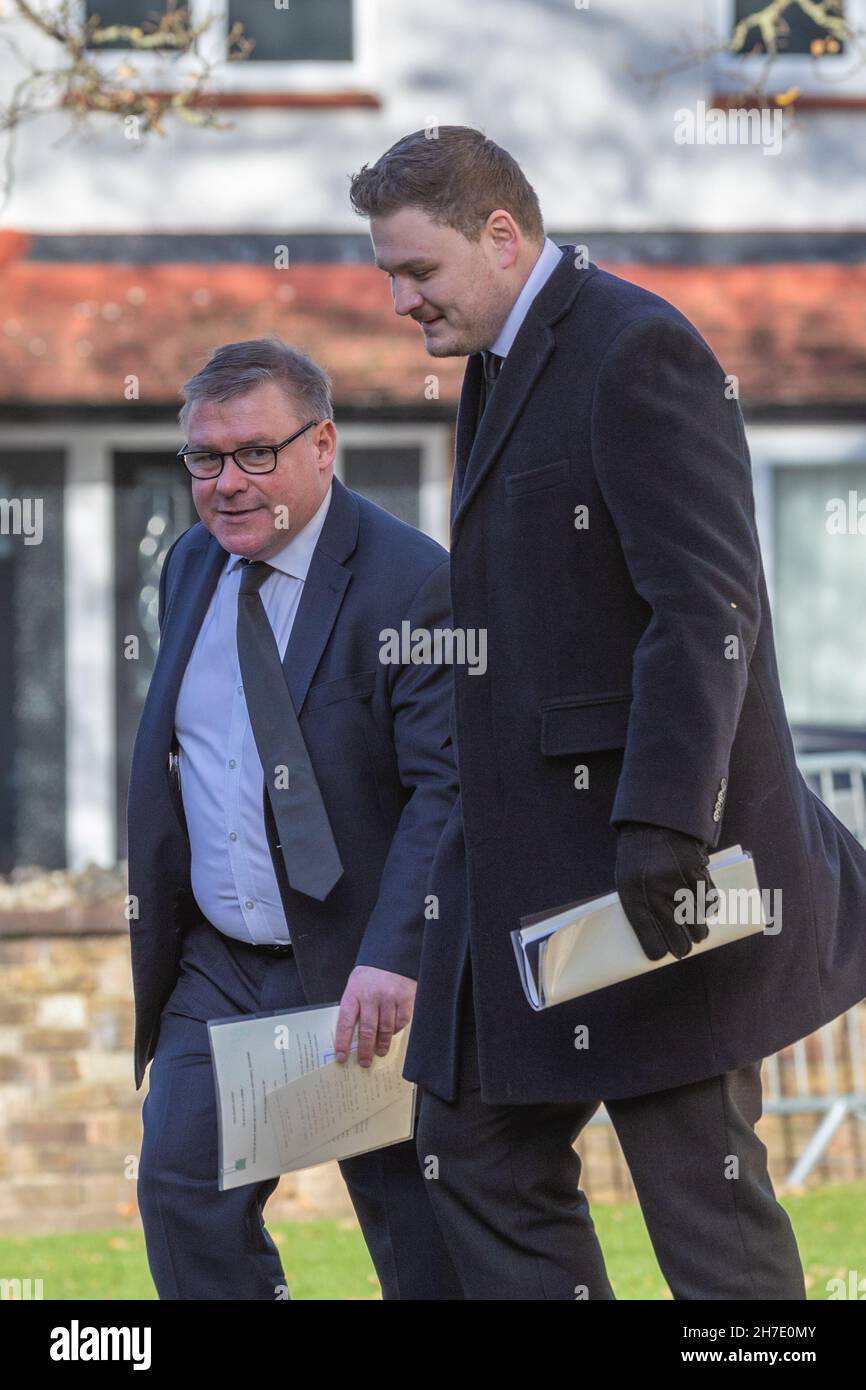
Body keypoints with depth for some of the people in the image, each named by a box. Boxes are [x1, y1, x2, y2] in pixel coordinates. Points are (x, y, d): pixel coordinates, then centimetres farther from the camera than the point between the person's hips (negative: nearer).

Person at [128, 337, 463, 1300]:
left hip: (363, 977, -6)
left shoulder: (413, 584, -16)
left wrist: (392, 959, -30)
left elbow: (446, 790, -21)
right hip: (217, 968, 6)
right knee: (182, 1188, -4)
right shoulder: (191, 567, 8)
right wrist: (158, 928, 16)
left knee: (419, 1237, 2)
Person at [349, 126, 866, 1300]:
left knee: (700, 1184, -5)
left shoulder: (638, 353, -13)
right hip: (529, 863, 10)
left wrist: (661, 821, -30)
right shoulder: (503, 369, 17)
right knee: (482, 1156, 10)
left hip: (648, 856, -10)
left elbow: (706, 608, -22)